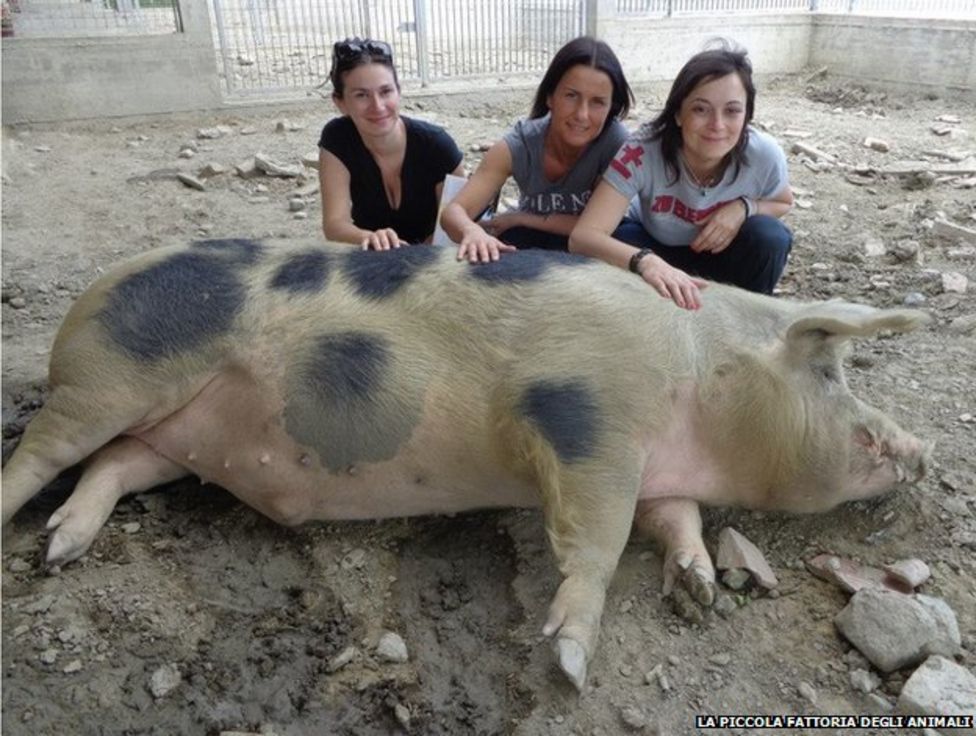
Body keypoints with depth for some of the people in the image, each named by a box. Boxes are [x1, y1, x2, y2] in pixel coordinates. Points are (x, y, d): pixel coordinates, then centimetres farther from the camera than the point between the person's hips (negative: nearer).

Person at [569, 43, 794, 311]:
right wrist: (645, 260, -63)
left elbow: (784, 204, -2)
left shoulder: (764, 155, -27)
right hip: (653, 243, -2)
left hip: (722, 247, 2)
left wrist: (744, 207, -27)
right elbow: (581, 237, -43)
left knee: (770, 237, -27)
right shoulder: (643, 151, -34)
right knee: (616, 244, -33)